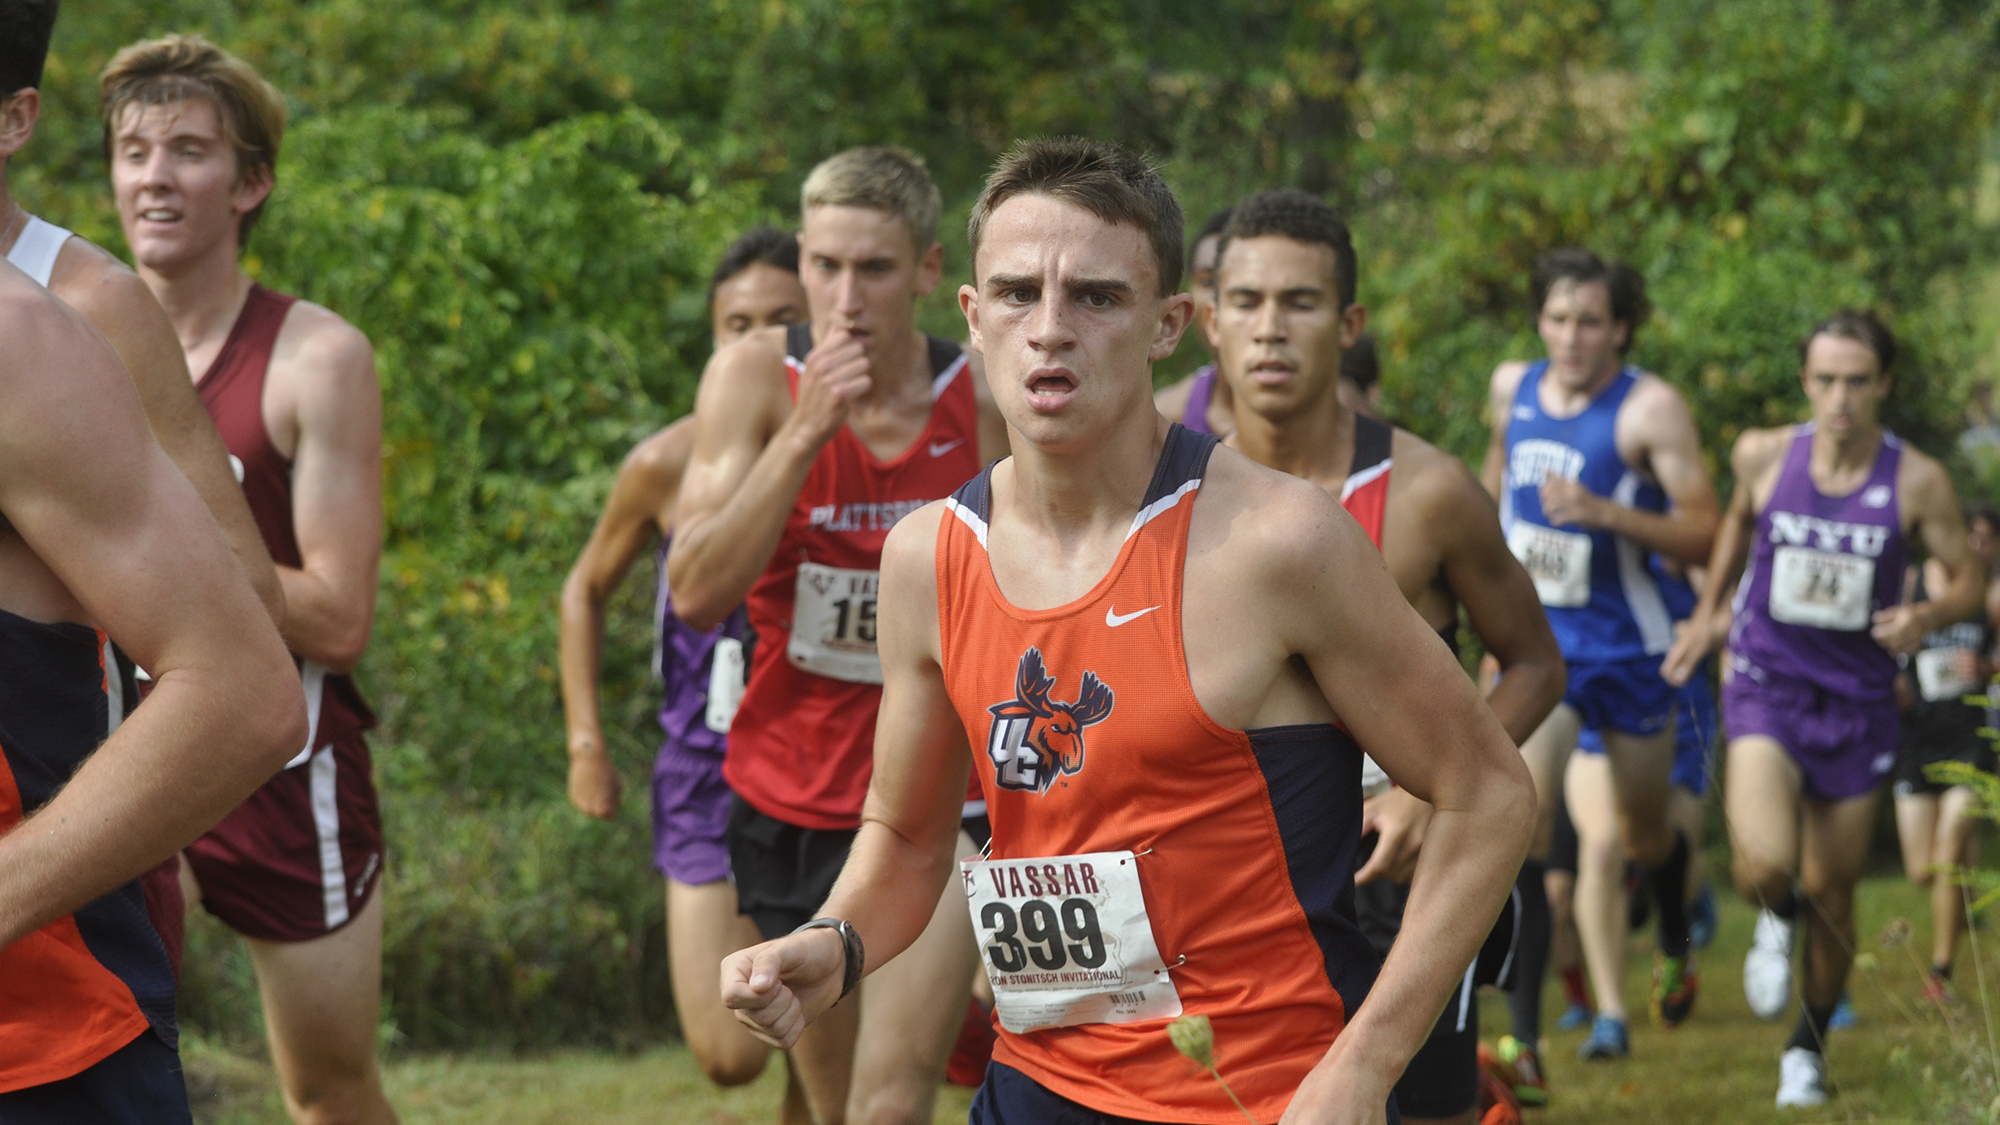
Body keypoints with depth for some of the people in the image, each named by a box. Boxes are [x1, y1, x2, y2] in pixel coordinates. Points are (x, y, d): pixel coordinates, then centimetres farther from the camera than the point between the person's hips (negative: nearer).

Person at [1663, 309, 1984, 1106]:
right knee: (1765, 868, -24)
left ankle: (1807, 1048, 36)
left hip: (1857, 703, 1)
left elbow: (1969, 580, 0)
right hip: (1767, 687, -1)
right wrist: (1707, 612, 15)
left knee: (1831, 893, 10)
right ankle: (1776, 922, 16)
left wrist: (1926, 616, -21)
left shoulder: (1916, 482, -10)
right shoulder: (1763, 456, -7)